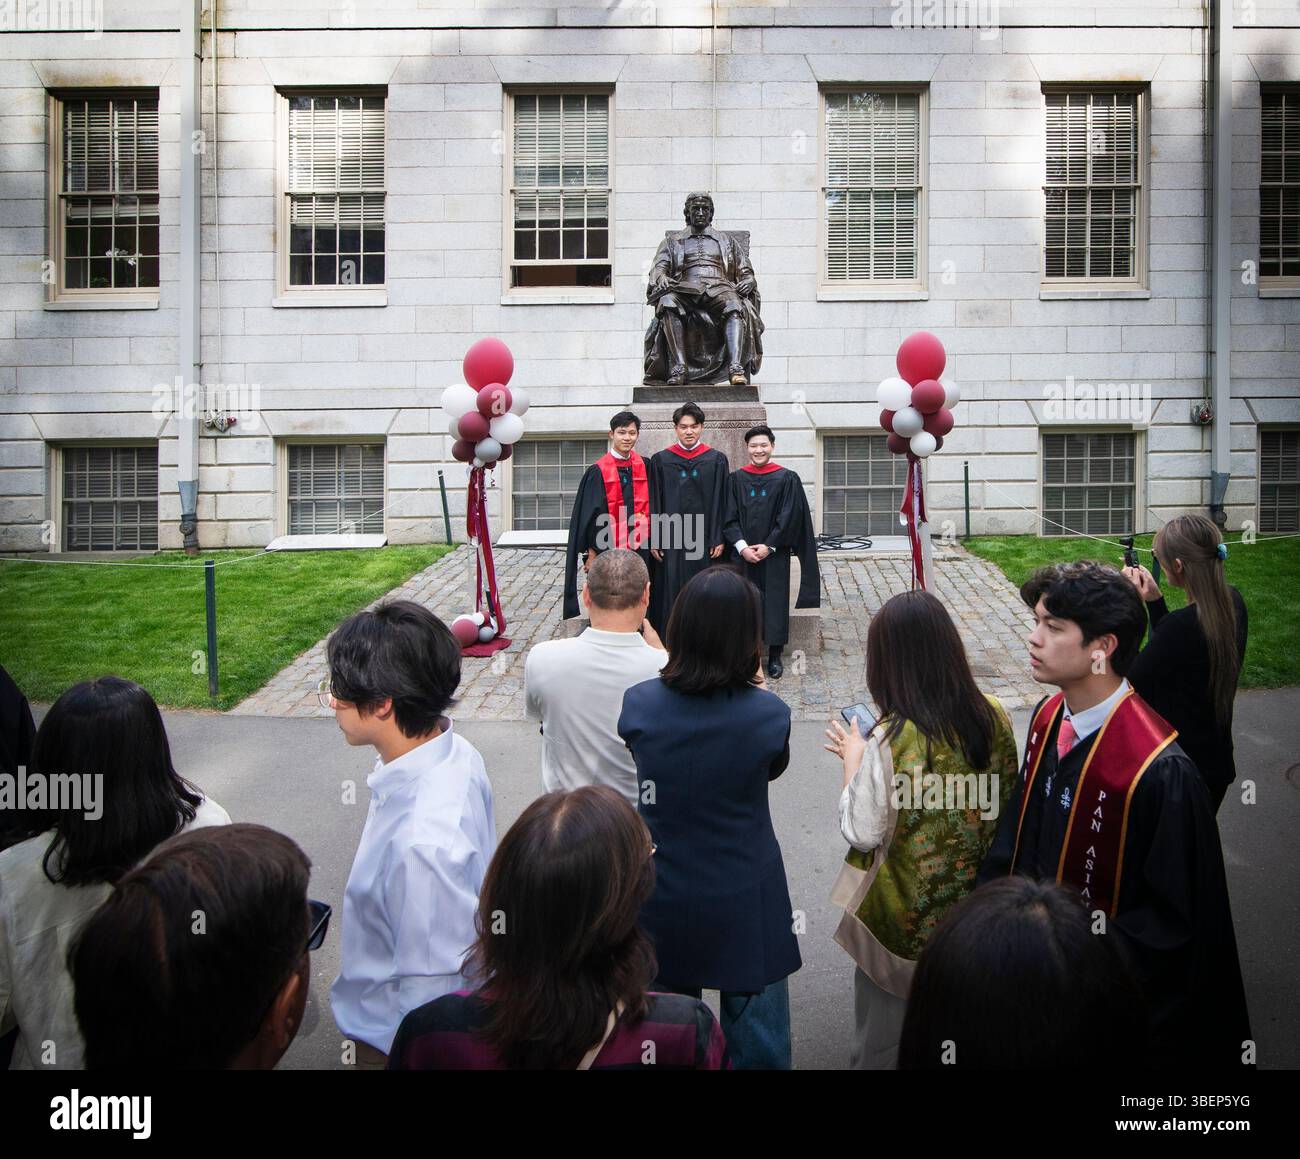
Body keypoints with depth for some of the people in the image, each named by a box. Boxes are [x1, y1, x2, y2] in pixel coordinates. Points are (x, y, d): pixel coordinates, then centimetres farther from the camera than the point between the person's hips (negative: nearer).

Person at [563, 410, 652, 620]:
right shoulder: (598, 471, -6)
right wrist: (591, 552, -9)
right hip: (608, 549, -4)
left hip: (640, 548, 4)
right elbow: (590, 514, -6)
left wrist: (650, 542, 8)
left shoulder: (644, 467, 6)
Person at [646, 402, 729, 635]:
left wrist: (719, 539, -3)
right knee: (671, 595, 1)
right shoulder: (660, 460, 5)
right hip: (670, 541, 0)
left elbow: (721, 502, 2)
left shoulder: (717, 460, 4)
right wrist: (653, 539, -2)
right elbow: (654, 502, 4)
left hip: (703, 540, 0)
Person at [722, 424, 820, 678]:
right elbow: (730, 518, 1)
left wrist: (768, 546, -11)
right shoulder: (736, 479, 5)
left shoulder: (787, 479, -1)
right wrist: (742, 546, -12)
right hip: (743, 554, 2)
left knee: (774, 602, 2)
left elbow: (789, 518, -5)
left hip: (774, 554, -2)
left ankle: (775, 656, 11)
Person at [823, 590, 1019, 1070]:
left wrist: (854, 757, -4)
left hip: (903, 914, -5)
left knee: (885, 1038, 17)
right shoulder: (994, 718, -10)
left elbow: (862, 833, -18)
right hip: (973, 900, 6)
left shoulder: (892, 740, -28)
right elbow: (1001, 804, 5)